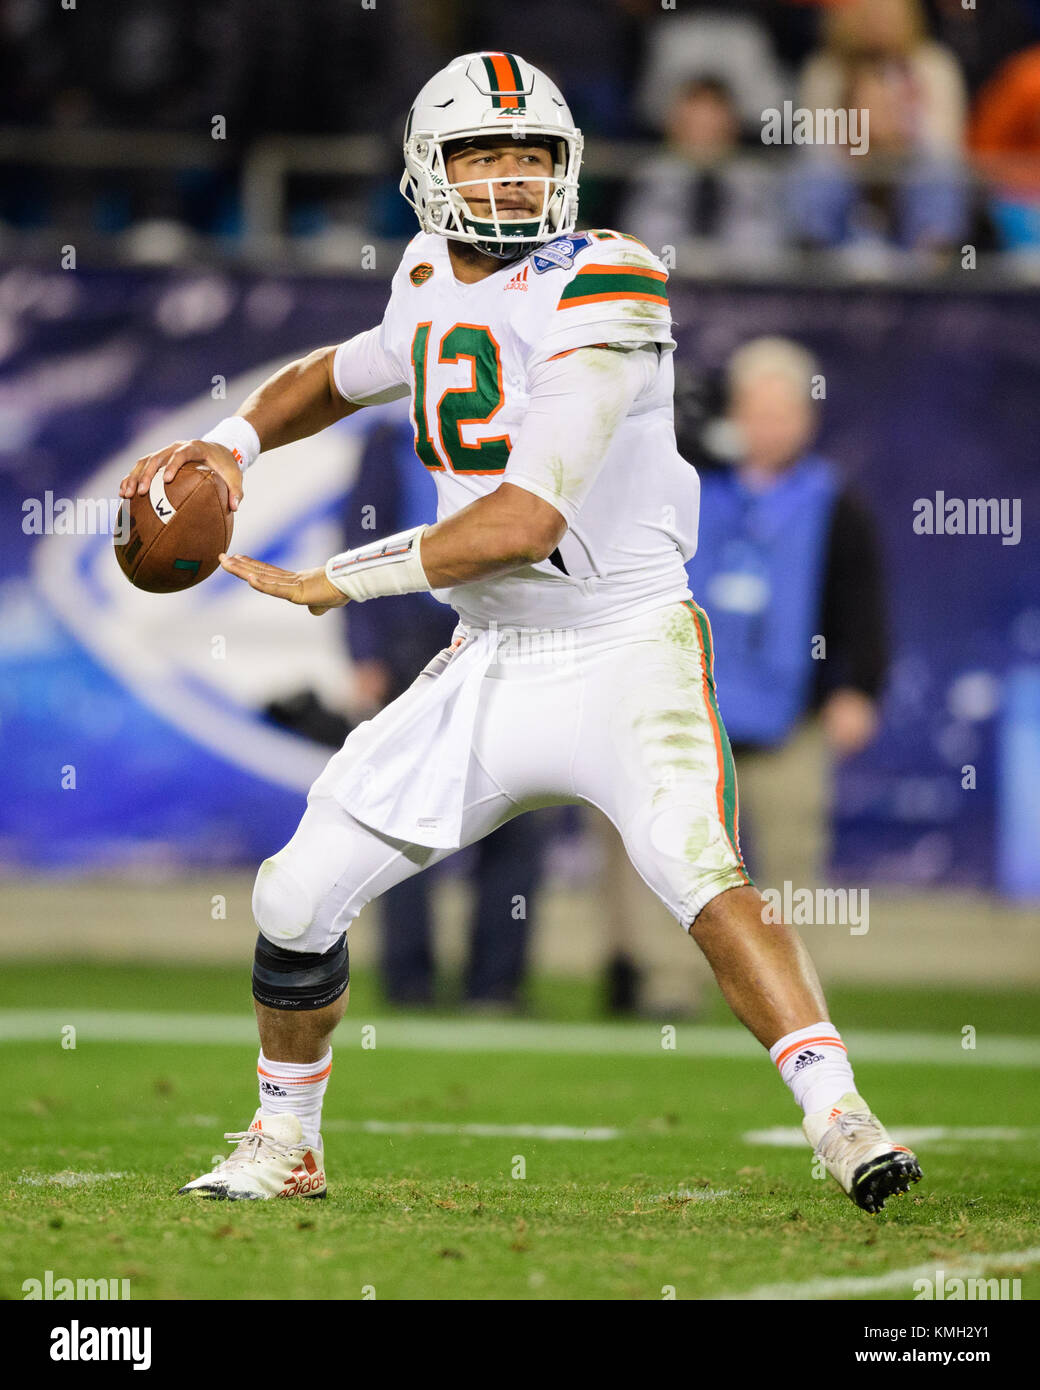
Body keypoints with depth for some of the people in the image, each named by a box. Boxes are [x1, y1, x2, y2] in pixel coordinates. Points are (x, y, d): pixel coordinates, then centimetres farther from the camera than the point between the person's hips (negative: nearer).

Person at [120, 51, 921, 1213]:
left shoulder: (599, 294, -17)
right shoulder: (436, 284, 5)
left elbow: (529, 520, -24)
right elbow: (344, 374, 30)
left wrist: (335, 581, -19)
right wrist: (233, 442, 11)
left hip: (626, 647, -6)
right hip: (490, 666, 7)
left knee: (697, 871, -32)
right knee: (298, 899, 4)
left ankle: (843, 1124, -30)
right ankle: (284, 1144, 26)